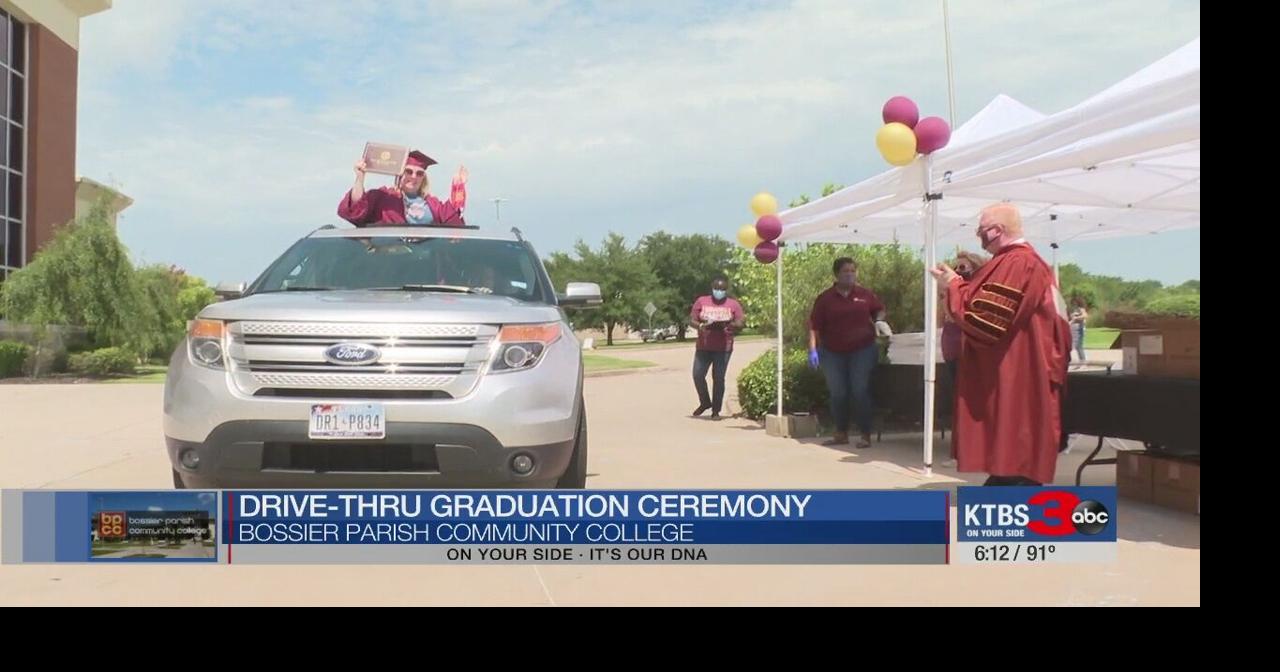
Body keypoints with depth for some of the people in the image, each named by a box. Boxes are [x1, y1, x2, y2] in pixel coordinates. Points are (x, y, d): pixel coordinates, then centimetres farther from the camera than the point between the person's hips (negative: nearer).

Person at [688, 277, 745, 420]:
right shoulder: (701, 301, 9)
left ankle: (716, 410, 7)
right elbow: (692, 320, 6)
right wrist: (700, 326, -15)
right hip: (703, 347, 2)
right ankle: (705, 402, 22)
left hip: (723, 348, -2)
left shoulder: (733, 304, 6)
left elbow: (741, 323, 1)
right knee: (697, 375, -2)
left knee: (718, 378, -3)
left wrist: (729, 325, -20)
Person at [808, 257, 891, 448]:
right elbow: (814, 326, -3)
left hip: (862, 351, -1)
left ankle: (866, 435, 3)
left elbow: (879, 309, 17)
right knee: (837, 394, 5)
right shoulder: (825, 298, -2)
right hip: (833, 353, 1)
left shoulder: (865, 294, 2)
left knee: (860, 392, -4)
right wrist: (813, 349, -12)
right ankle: (841, 434, 17)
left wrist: (879, 321, -5)